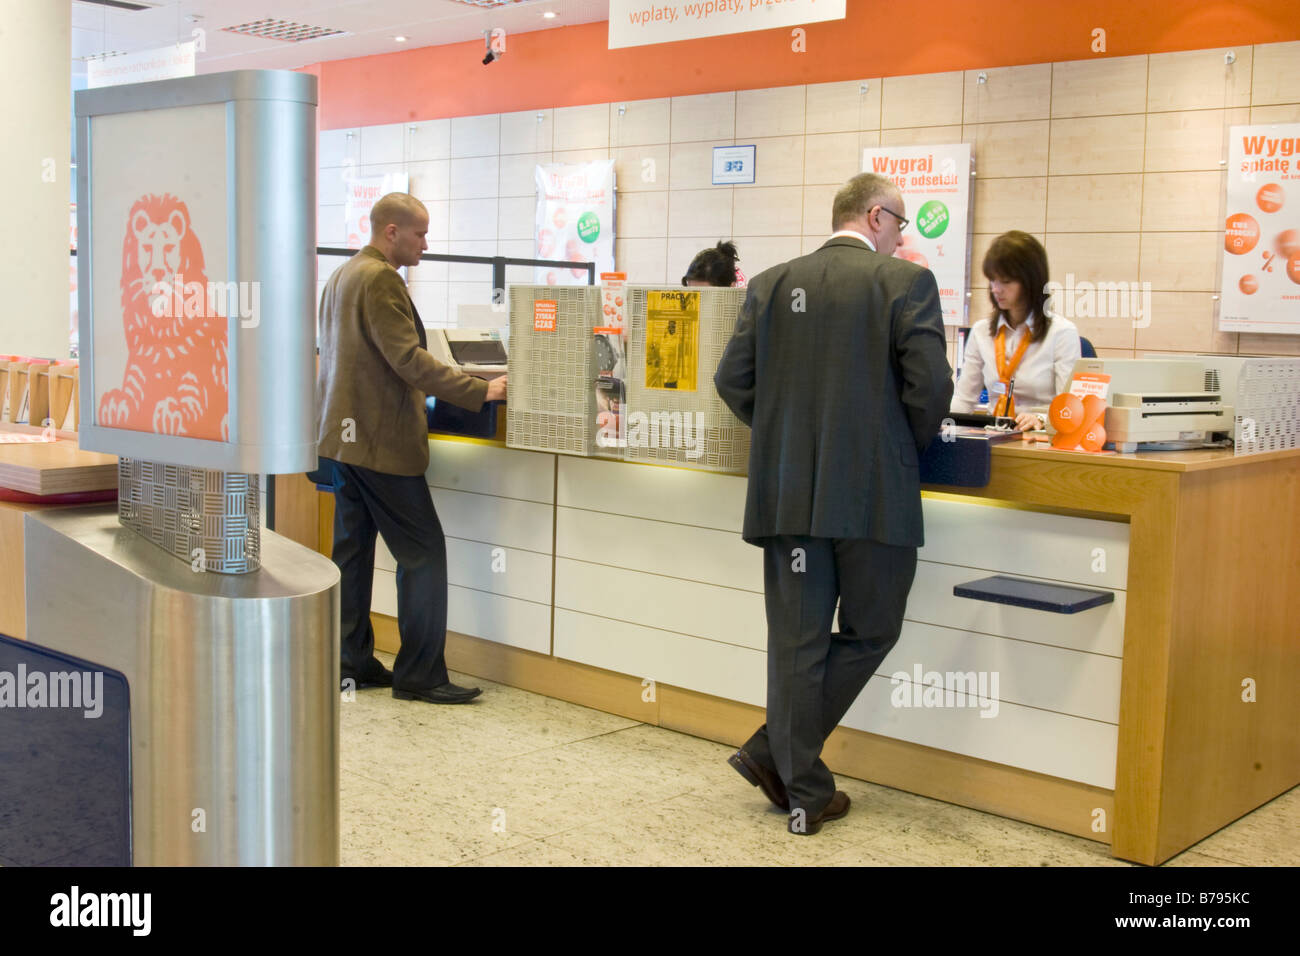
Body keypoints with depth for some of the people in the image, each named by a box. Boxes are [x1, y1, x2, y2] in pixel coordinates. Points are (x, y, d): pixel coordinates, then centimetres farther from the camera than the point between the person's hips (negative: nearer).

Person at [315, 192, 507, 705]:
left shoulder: (342, 275, 16)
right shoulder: (380, 279, -16)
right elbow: (409, 360, -21)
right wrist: (480, 391, -20)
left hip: (342, 432, 10)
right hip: (379, 439, -10)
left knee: (352, 547, 12)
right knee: (423, 551, -4)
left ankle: (352, 662, 19)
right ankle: (419, 673, -2)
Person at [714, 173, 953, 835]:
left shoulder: (771, 283, 8)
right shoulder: (905, 282, -4)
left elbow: (731, 380, 5)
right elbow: (929, 387, -10)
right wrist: (907, 448, 9)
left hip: (787, 491, 4)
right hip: (873, 492, -4)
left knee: (796, 639, 9)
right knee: (869, 632, 13)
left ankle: (804, 791, 15)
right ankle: (774, 750, 8)